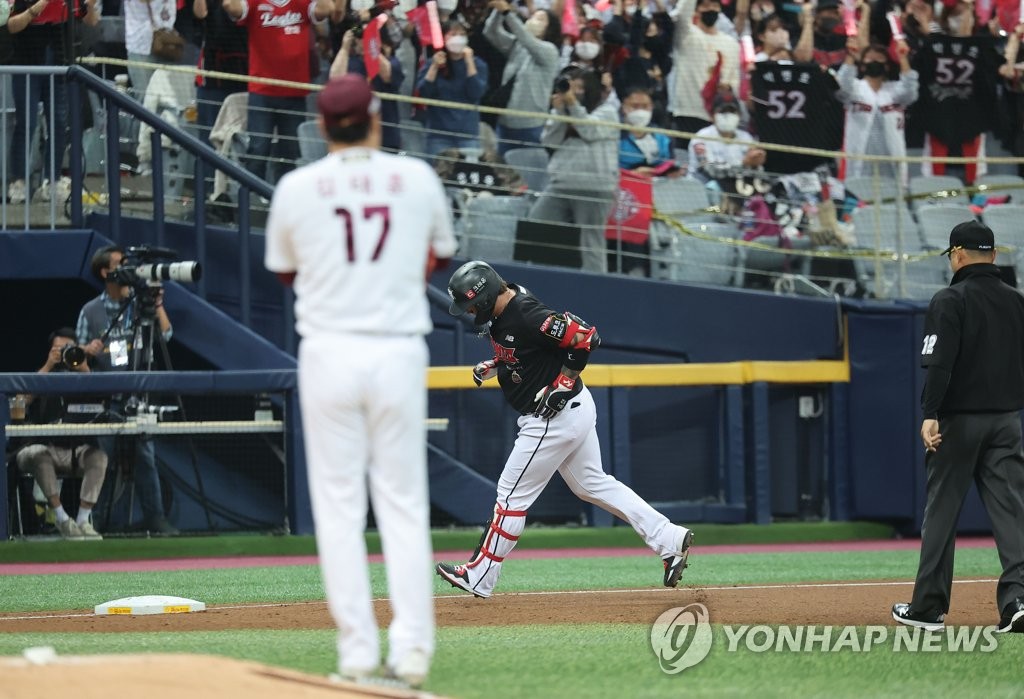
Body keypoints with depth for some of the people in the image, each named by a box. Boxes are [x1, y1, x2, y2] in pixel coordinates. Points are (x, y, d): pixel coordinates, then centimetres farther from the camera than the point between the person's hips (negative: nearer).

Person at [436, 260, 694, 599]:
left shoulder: (527, 315, -25)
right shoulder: (500, 314, 5)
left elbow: (586, 337, -27)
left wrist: (562, 385, -25)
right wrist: (492, 366, 6)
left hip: (557, 415, -11)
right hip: (573, 412, 11)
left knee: (512, 494, -2)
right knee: (592, 485, 17)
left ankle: (478, 578, 5)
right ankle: (670, 539, 15)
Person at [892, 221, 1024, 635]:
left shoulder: (950, 301, -9)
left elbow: (940, 363, -19)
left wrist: (930, 414, -24)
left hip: (959, 419, -4)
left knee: (941, 511, 5)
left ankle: (928, 607, 12)